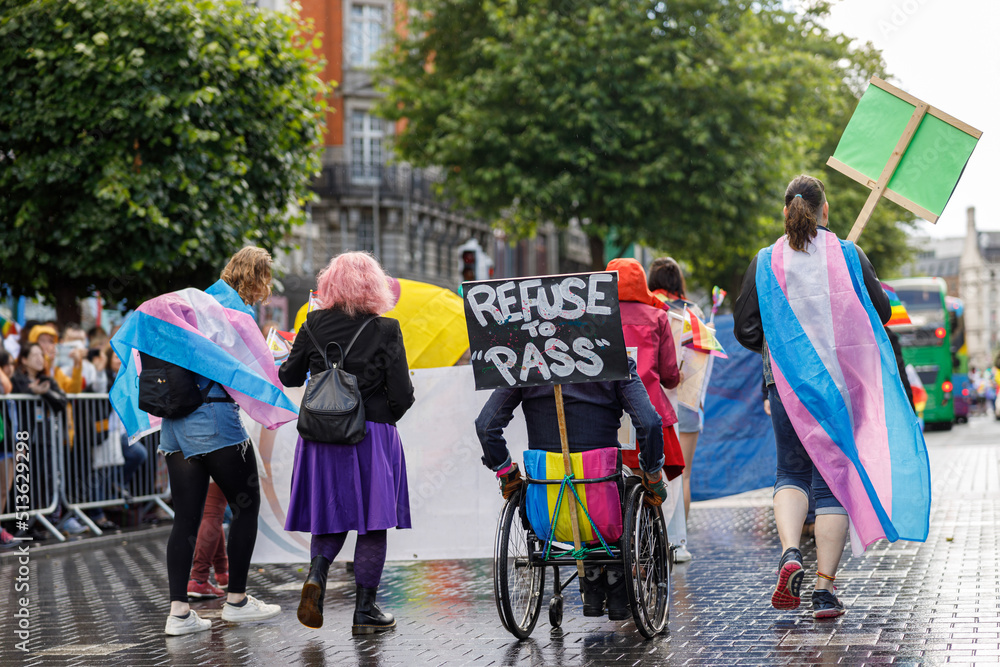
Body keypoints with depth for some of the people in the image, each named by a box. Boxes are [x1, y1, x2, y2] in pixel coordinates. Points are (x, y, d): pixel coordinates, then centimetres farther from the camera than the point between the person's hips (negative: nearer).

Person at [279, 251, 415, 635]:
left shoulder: (313, 326, -1)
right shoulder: (385, 331, -9)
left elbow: (289, 377, 9)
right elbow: (402, 395, -10)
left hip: (321, 436, 3)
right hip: (372, 436, -3)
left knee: (330, 516, 17)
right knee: (372, 522, 7)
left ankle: (317, 573, -10)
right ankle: (365, 611, 10)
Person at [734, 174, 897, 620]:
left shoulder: (765, 262, 0)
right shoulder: (848, 255, -1)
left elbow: (745, 329, 1)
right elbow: (881, 312, 3)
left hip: (787, 382, 1)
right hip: (842, 381, 0)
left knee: (791, 471, 15)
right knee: (833, 479, 4)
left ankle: (790, 552, -10)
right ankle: (824, 587, 1)